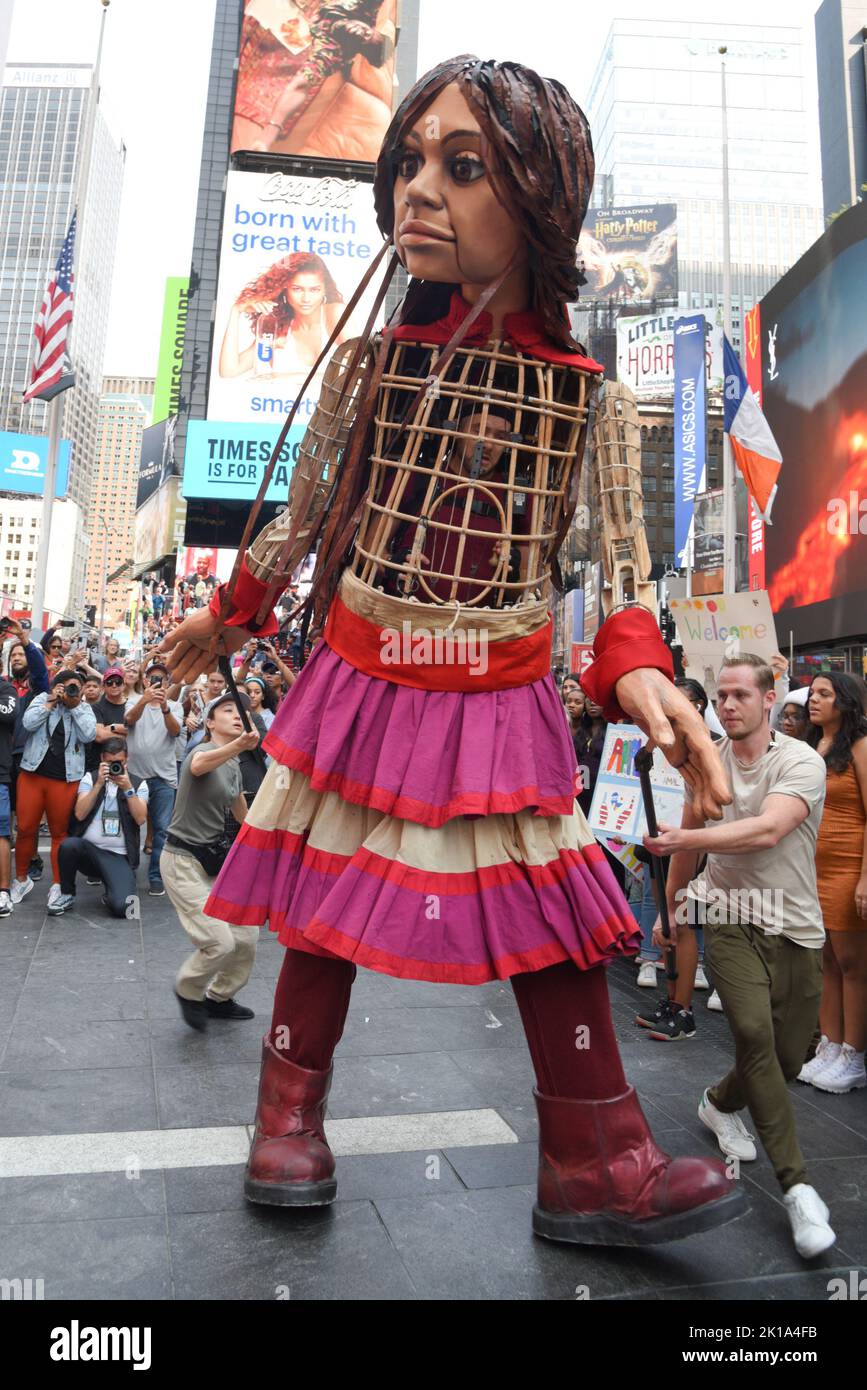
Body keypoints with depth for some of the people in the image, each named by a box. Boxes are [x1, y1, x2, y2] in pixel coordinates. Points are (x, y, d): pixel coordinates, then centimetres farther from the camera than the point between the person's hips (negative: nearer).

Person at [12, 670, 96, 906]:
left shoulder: (85, 709, 6)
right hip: (32, 773, 0)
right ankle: (22, 878, 22)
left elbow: (89, 736, -10)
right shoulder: (43, 699, 5)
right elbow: (28, 723, -10)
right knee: (25, 829, 3)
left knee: (59, 832, 5)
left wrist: (75, 706, -10)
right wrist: (51, 702, -9)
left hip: (65, 779, 0)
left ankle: (58, 884, 13)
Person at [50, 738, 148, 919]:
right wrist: (99, 784, -14)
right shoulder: (90, 778, 7)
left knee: (121, 907, -25)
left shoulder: (138, 783, 5)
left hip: (119, 856, -2)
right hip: (88, 849, 2)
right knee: (68, 845, -34)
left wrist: (128, 788, -16)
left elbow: (140, 819, -9)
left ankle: (110, 893, 15)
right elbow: (80, 814, -7)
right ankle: (67, 895, -7)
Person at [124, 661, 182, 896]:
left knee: (163, 829, 0)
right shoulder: (134, 702, 4)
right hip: (135, 773, 0)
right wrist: (144, 700, -39)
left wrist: (164, 706, -33)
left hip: (164, 777, 0)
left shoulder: (174, 706, 5)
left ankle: (156, 877, 10)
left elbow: (175, 730, -14)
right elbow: (130, 719, -18)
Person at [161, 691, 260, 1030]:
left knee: (247, 937, 7)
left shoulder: (234, 766, 9)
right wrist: (238, 746, -61)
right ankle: (188, 990, 16)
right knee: (220, 943, -14)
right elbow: (199, 764, -44)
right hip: (183, 861, -8)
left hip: (214, 859, 8)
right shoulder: (202, 751, -16)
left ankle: (219, 997, 32)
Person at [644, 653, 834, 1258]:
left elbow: (768, 830, -29)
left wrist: (684, 838, -37)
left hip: (796, 927, -1)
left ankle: (721, 1102, 40)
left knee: (789, 1057, 9)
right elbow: (692, 836, 16)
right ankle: (798, 1188, -9)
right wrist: (672, 904, 22)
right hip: (732, 923, 1)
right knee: (754, 1031, -21)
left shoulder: (802, 761, -12)